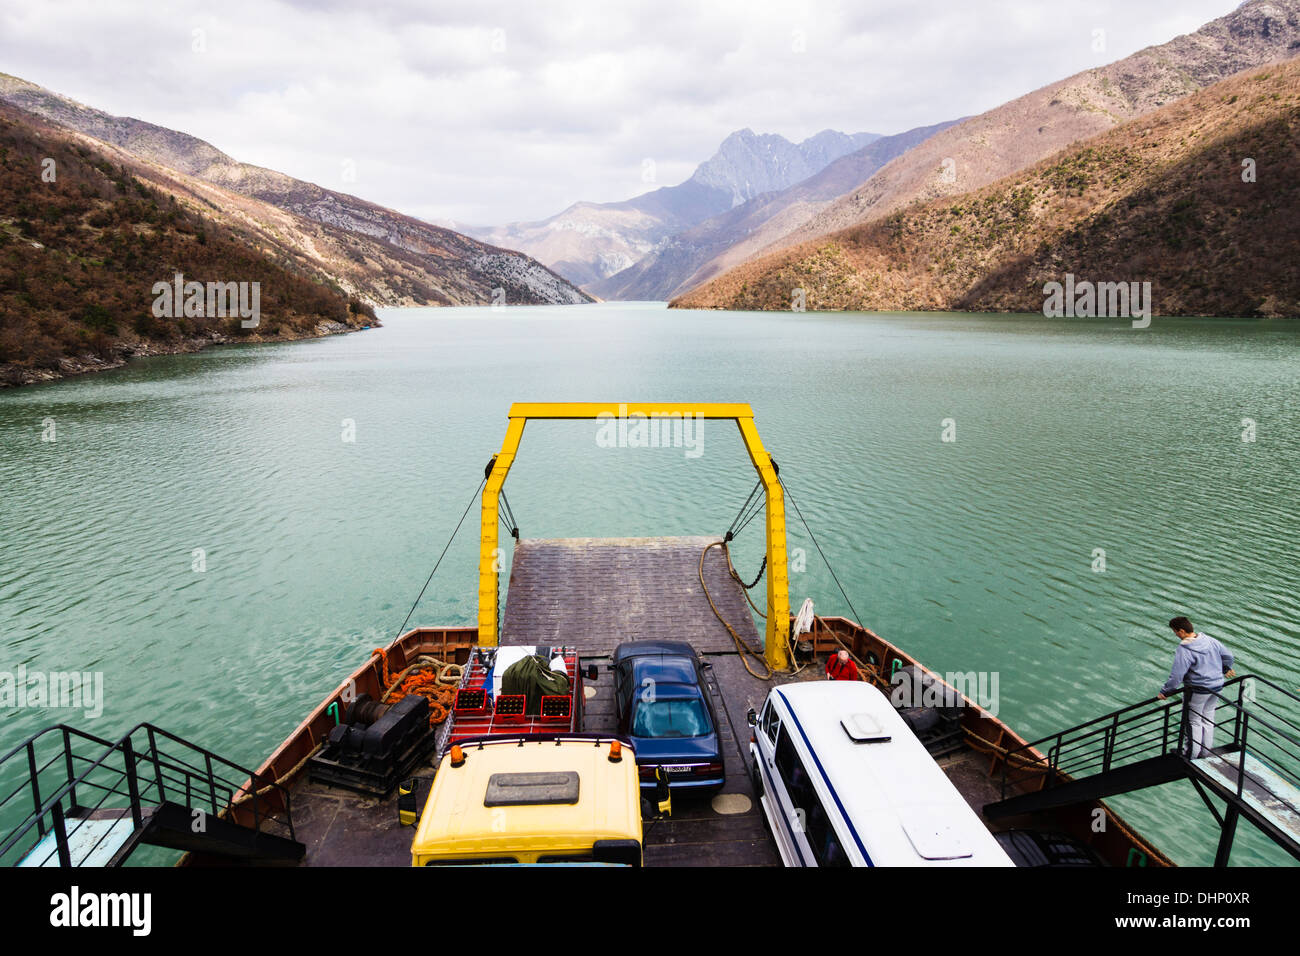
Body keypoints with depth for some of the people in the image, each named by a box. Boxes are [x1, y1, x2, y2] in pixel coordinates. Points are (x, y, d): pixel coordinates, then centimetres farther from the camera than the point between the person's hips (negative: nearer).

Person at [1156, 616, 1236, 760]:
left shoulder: (1184, 650, -22)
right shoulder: (1210, 640, -2)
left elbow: (1176, 676, -23)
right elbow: (1228, 655, 13)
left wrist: (1164, 692, -11)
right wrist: (1226, 669, 34)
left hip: (1198, 690, -7)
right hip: (1217, 686, 7)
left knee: (1194, 721, 8)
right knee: (1208, 719, 20)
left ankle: (1192, 756, 15)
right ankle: (1207, 752, 30)